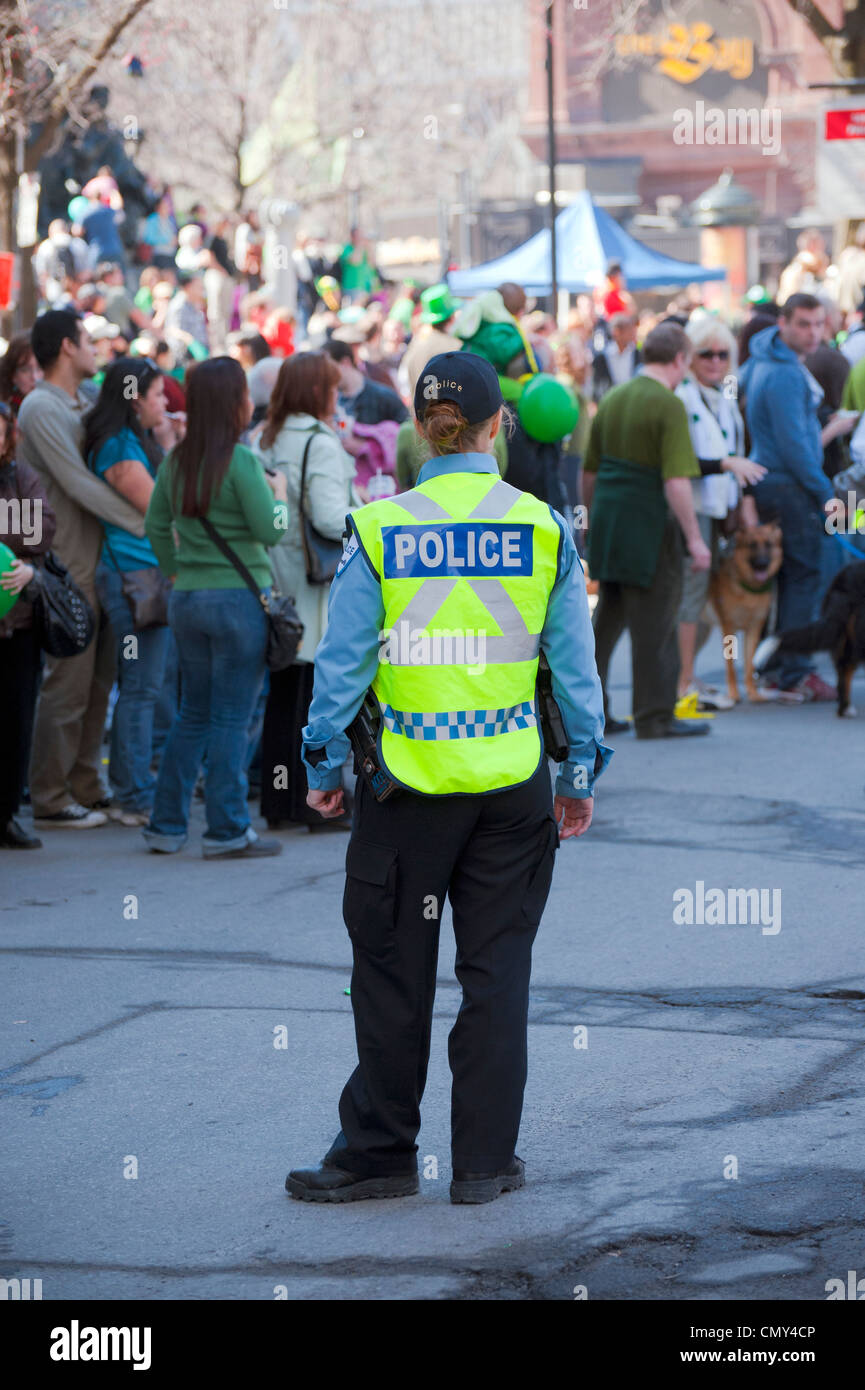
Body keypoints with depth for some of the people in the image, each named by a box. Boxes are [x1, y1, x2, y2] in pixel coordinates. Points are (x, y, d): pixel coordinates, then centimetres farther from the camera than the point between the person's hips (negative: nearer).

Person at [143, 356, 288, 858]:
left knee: (193, 714, 15)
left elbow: (156, 525, 11)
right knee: (232, 718, 0)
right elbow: (271, 530, -15)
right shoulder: (240, 460, -14)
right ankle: (227, 831, 4)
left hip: (187, 600, 6)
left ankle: (167, 825, 16)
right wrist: (280, 493, 3)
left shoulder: (176, 460, 5)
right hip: (238, 597, -6)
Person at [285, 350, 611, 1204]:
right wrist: (581, 773, 11)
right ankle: (485, 1160, 12)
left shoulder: (378, 529, -7)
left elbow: (342, 661, -4)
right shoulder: (542, 530, -3)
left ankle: (380, 1153, 15)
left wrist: (324, 765, 7)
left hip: (406, 782, -1)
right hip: (511, 781, 1)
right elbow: (574, 662, 2)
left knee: (393, 971, 9)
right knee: (497, 968, 9)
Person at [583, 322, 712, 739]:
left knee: (608, 618, 17)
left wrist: (592, 518, 28)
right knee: (654, 625, 1)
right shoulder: (668, 406, -14)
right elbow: (676, 481, -21)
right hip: (649, 525, -7)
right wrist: (694, 538, -17)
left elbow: (589, 470, 16)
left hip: (607, 518, 8)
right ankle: (654, 716, 6)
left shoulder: (612, 399, 10)